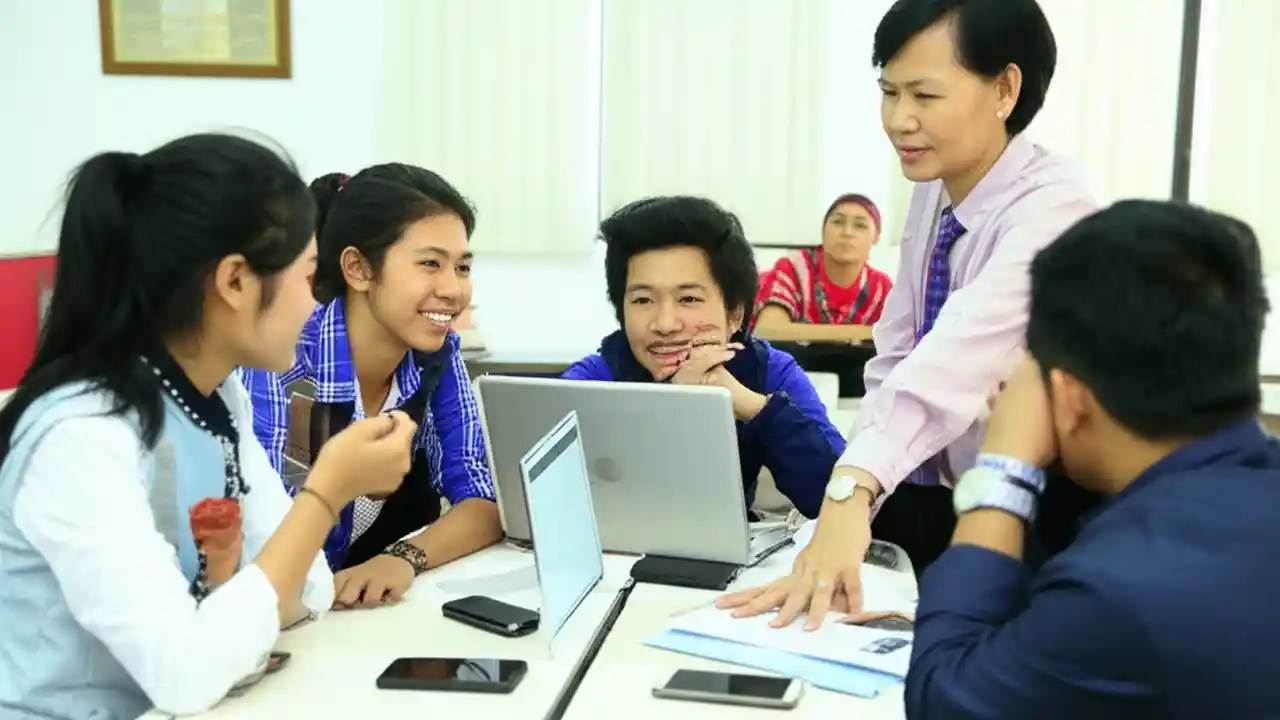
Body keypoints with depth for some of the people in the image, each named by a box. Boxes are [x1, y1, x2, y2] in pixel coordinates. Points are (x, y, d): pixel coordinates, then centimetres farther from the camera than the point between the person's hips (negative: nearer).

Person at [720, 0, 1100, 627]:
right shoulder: (932, 191, -1)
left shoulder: (1050, 209, -22)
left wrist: (851, 490, -51)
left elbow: (956, 358, -39)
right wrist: (851, 503, -10)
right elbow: (895, 358, 2)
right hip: (924, 496, 5)